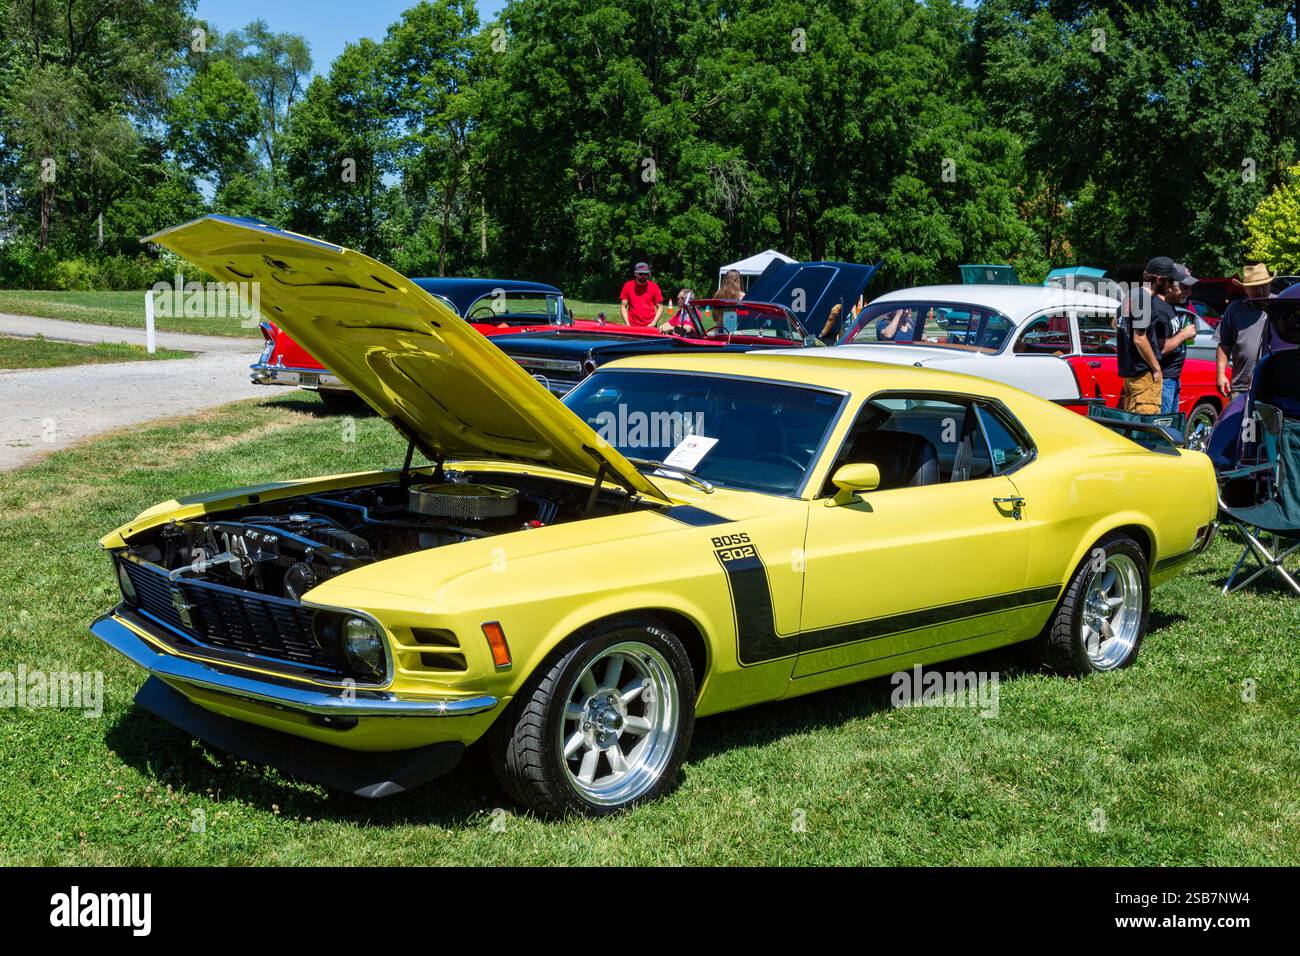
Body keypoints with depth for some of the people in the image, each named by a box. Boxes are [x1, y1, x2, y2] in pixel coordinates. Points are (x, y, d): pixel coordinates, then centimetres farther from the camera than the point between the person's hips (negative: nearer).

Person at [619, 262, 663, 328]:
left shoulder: (654, 287, 4)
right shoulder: (628, 286, 5)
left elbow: (660, 307, 5)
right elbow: (623, 306, 6)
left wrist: (653, 323, -7)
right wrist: (627, 324, -5)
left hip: (649, 326, 0)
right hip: (632, 327, 0)